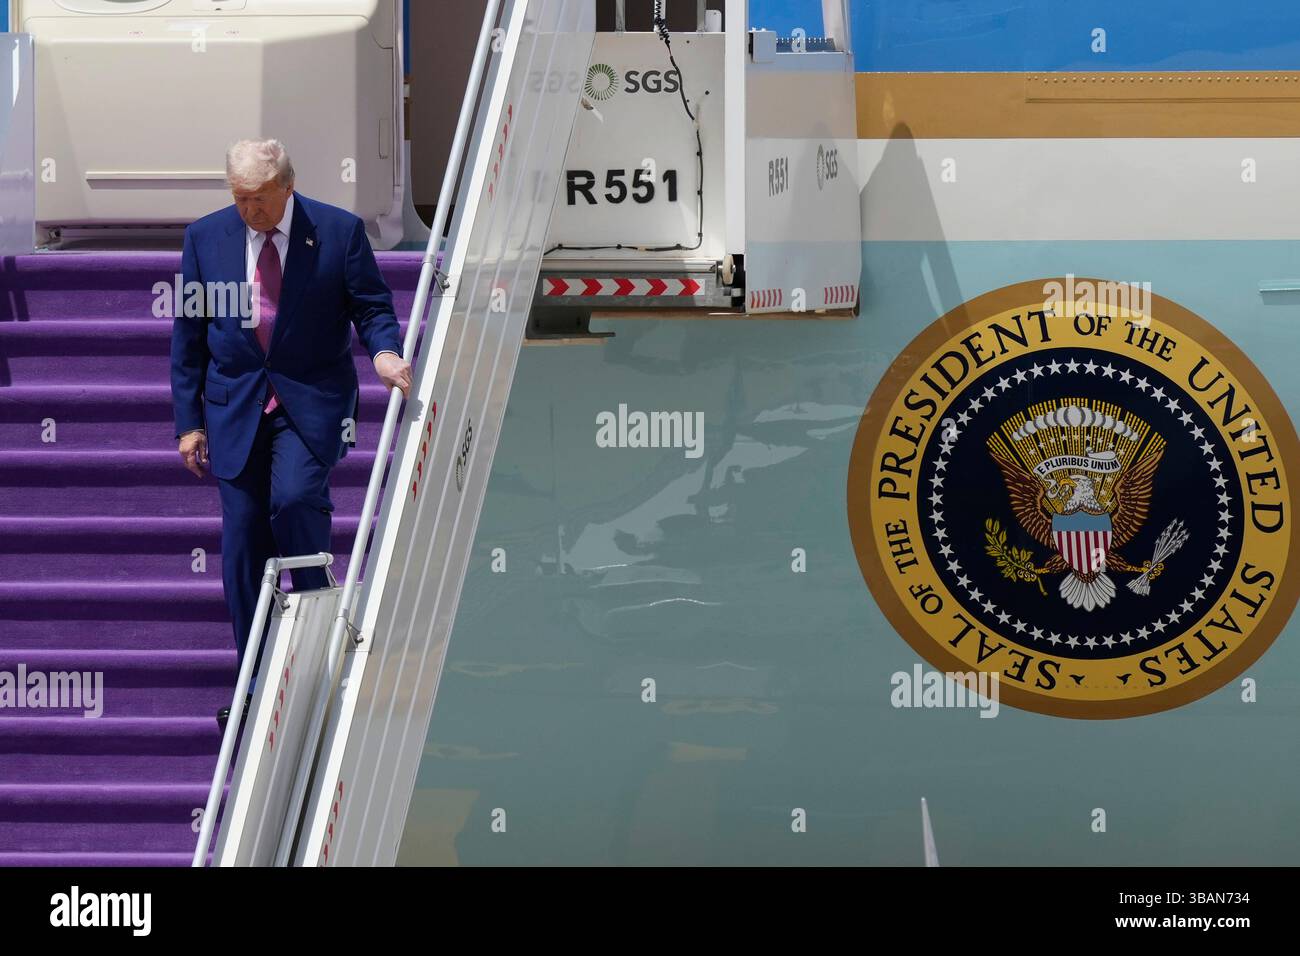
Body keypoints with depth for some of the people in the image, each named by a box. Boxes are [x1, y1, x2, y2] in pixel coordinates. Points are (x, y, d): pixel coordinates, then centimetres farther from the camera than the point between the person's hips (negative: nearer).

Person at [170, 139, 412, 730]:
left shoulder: (338, 231, -4)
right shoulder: (205, 237, 3)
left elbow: (372, 305, 2)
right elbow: (188, 335, 7)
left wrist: (384, 350, -21)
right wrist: (188, 421, 4)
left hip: (312, 400, -3)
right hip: (236, 408, 3)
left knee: (296, 497, -26)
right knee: (242, 542, 1)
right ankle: (255, 686, 10)